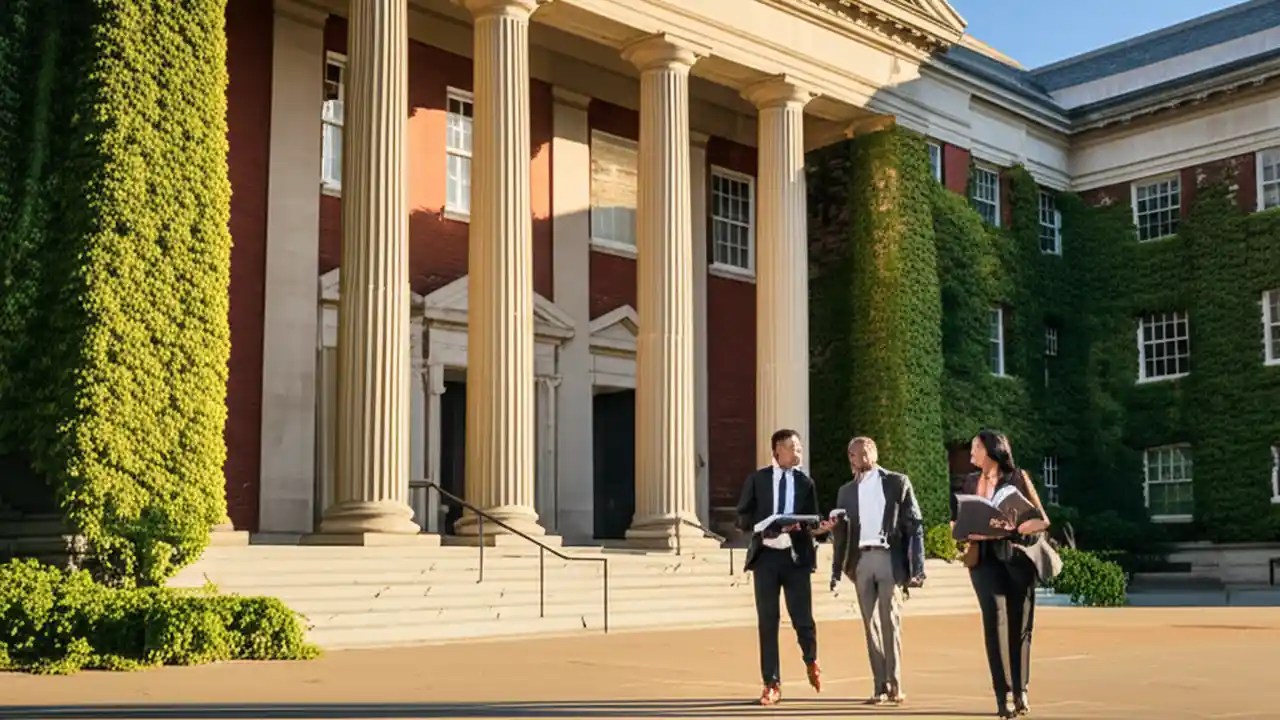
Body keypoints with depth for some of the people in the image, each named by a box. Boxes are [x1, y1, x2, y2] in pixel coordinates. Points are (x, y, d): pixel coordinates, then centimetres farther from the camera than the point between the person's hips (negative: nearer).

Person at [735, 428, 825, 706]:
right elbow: (742, 519, 4)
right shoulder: (757, 479, 5)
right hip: (765, 554, 0)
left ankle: (811, 661, 31)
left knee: (802, 617, -2)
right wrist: (767, 525, -14)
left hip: (796, 555, 0)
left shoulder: (805, 482, 8)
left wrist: (801, 526, -16)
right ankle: (771, 684, 10)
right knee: (767, 622, 2)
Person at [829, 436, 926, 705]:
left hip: (889, 559, -3)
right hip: (861, 561, 3)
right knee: (871, 625, 3)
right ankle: (880, 686, 5)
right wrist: (836, 570, 9)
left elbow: (915, 525, 1)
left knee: (890, 622, -6)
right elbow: (841, 533, 16)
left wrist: (917, 567, -8)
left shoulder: (897, 482, 5)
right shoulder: (846, 491, 15)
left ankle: (895, 685, 0)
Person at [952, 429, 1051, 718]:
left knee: (1020, 625, 4)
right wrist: (971, 531, -9)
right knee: (995, 621, -10)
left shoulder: (1018, 478, 2)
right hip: (985, 558, 1)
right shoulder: (969, 483, 12)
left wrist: (1012, 528, -18)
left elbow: (1042, 520, -2)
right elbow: (957, 522, 12)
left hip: (1017, 556, -1)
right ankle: (1002, 694, -9)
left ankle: (1020, 690, 18)